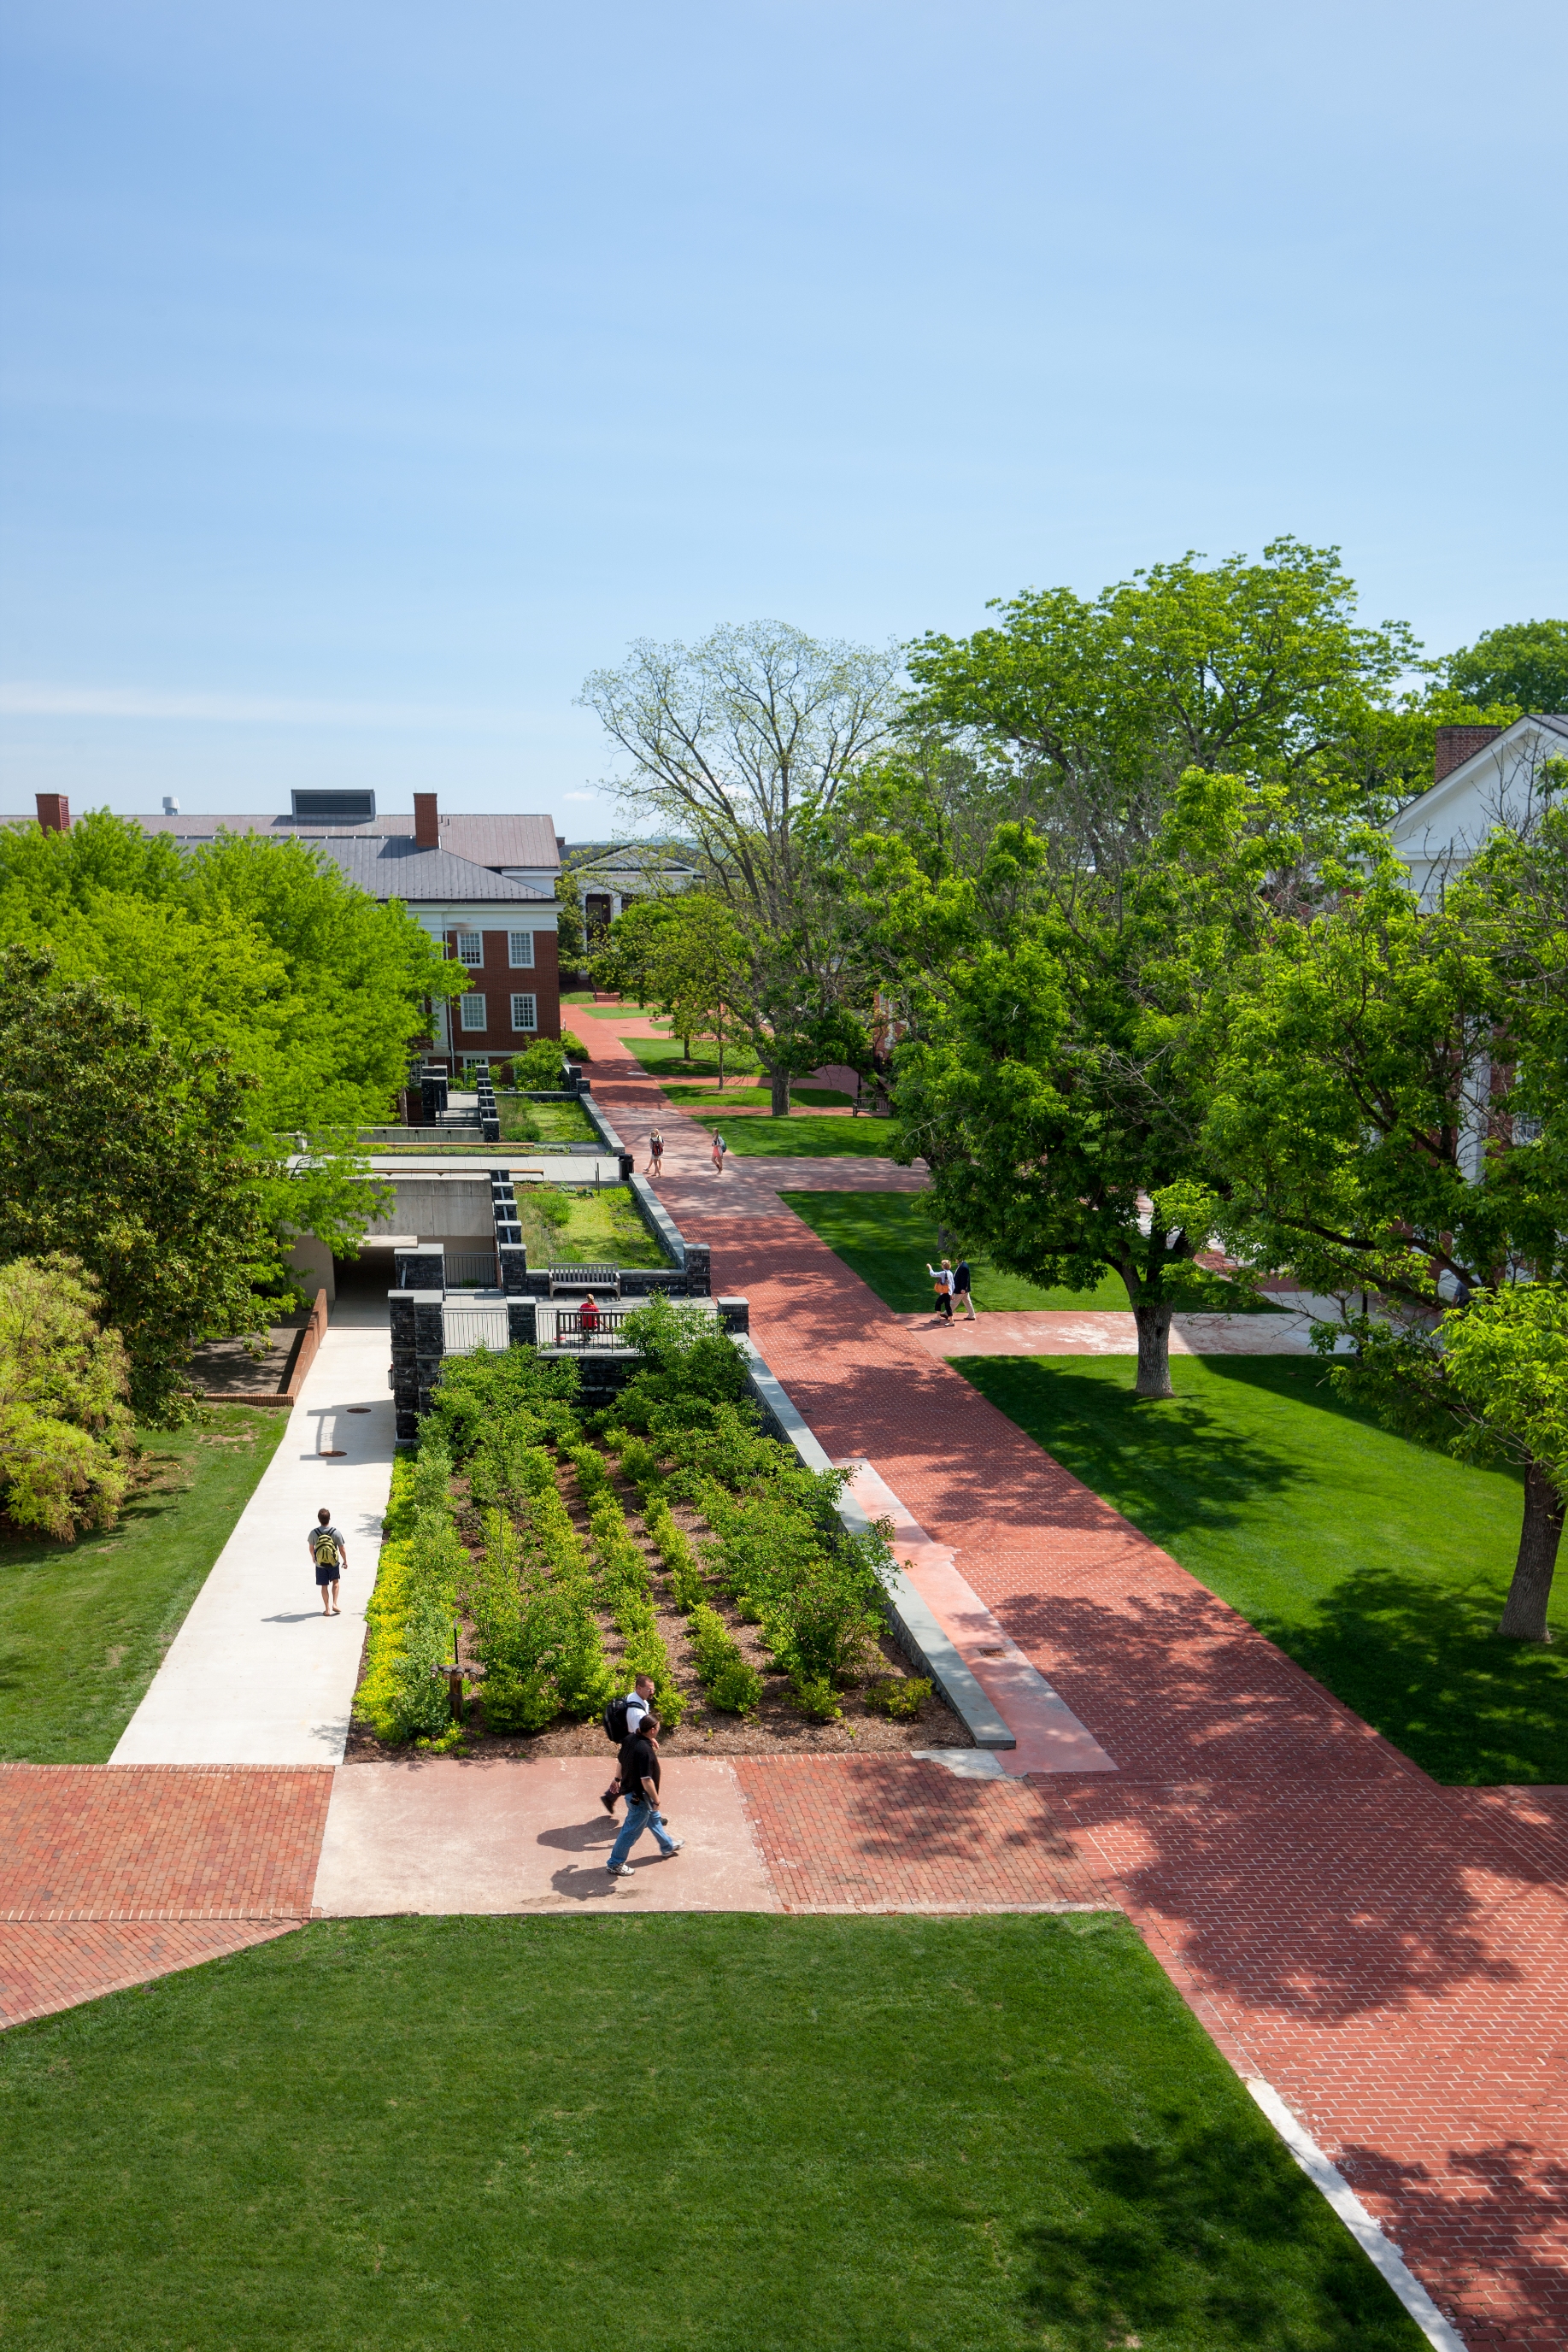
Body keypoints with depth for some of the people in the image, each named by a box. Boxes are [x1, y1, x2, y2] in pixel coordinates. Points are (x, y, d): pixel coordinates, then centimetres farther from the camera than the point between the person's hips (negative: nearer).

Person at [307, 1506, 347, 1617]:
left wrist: (313, 1557, 23)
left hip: (320, 1564, 0)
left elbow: (311, 1548, 1)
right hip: (334, 1563, 0)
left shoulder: (314, 1532, -14)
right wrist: (345, 1561, 5)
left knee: (324, 1586, 12)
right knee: (335, 1582, 22)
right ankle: (334, 1604, 12)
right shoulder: (335, 1532, -18)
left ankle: (327, 1609, 18)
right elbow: (342, 1549, -11)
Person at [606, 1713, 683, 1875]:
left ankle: (668, 1846, 48)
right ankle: (615, 1864, 19)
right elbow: (646, 1780, -31)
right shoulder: (645, 1750, -33)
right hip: (639, 1796, -10)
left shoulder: (631, 1739, -6)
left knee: (654, 1818, 28)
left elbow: (622, 1761, 9)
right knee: (632, 1831, 6)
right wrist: (656, 1800, -19)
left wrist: (618, 1779, 25)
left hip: (629, 1788, 10)